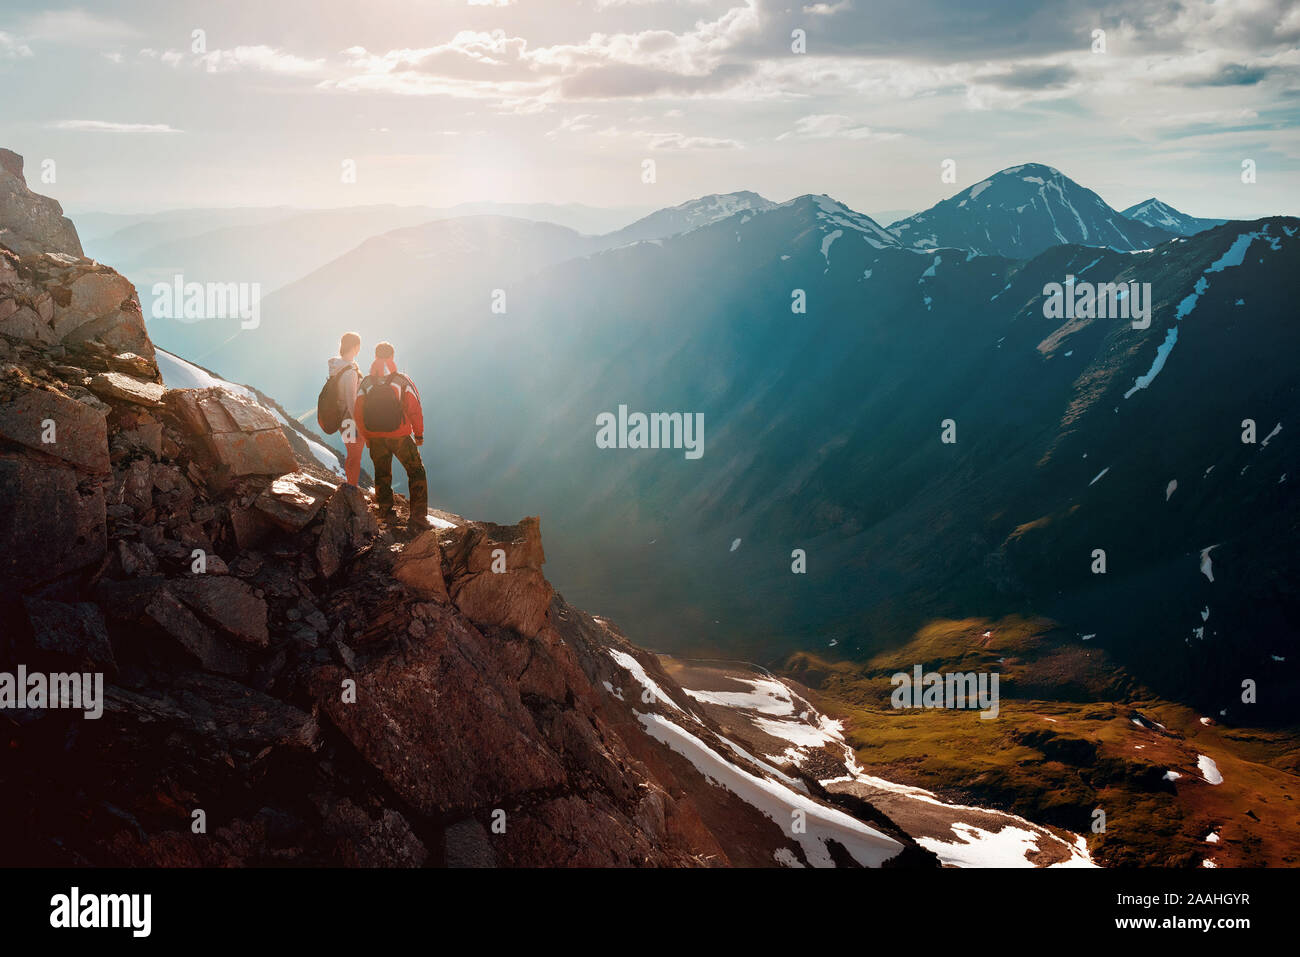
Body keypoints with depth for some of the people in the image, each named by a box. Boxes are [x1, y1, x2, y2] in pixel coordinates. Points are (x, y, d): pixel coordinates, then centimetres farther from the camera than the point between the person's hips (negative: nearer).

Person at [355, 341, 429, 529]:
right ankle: (418, 517, 0)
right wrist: (419, 435, 4)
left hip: (375, 438, 3)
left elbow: (359, 414, 2)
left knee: (382, 475, 21)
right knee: (416, 473, 7)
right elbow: (414, 410, -10)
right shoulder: (402, 382, -11)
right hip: (400, 436, -3)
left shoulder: (366, 383, -2)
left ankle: (385, 513, 28)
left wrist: (366, 437, 16)